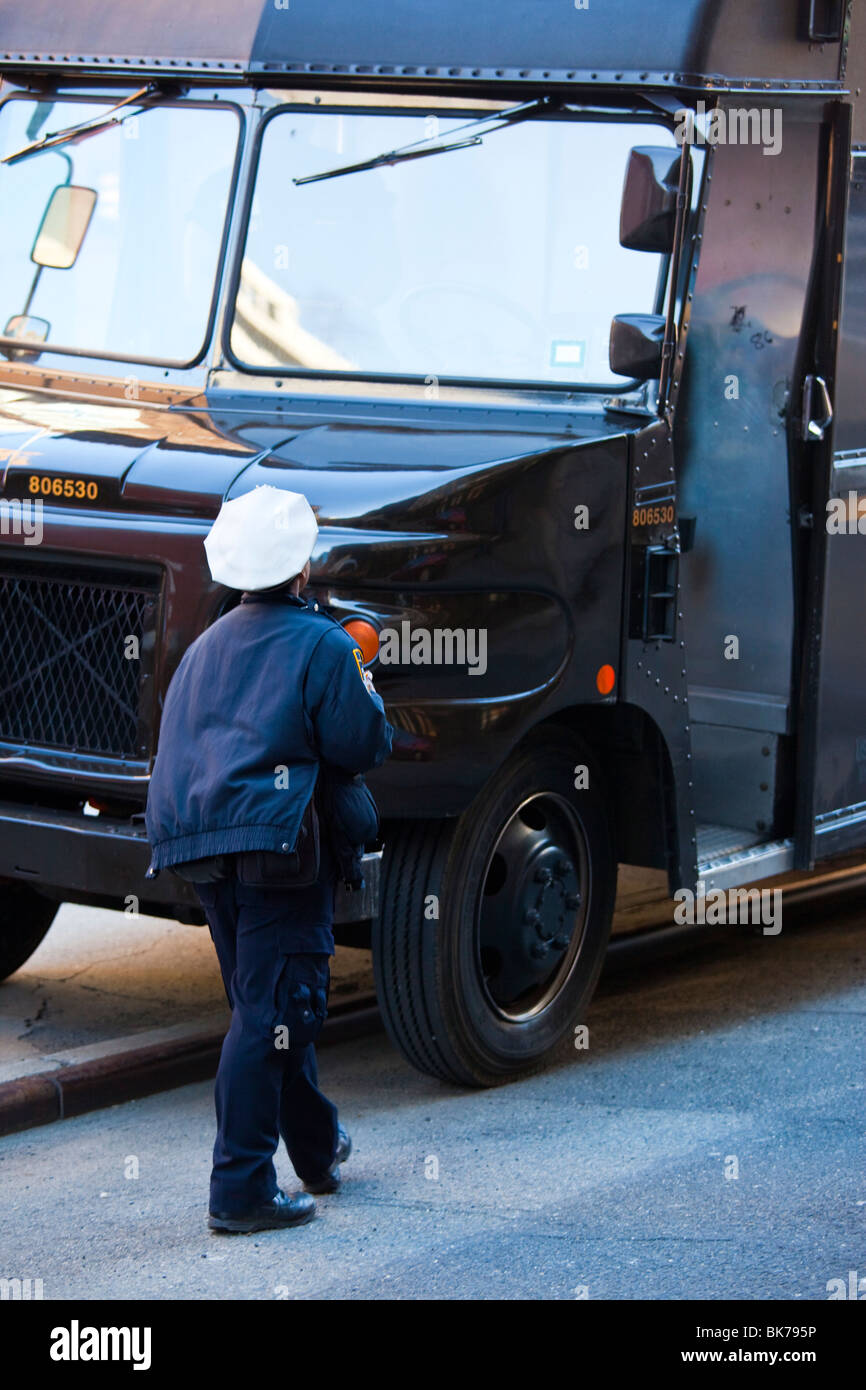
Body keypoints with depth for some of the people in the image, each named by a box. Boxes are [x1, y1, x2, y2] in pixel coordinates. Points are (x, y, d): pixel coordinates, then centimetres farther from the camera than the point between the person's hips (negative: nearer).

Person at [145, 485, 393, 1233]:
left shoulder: (206, 647, 16)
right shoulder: (320, 645, -7)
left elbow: (180, 750, 20)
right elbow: (365, 745, -8)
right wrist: (364, 687, 10)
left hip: (201, 848, 8)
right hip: (279, 844, -8)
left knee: (267, 1005, 20)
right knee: (272, 1013, -7)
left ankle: (318, 1148, 36)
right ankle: (240, 1189, -11)